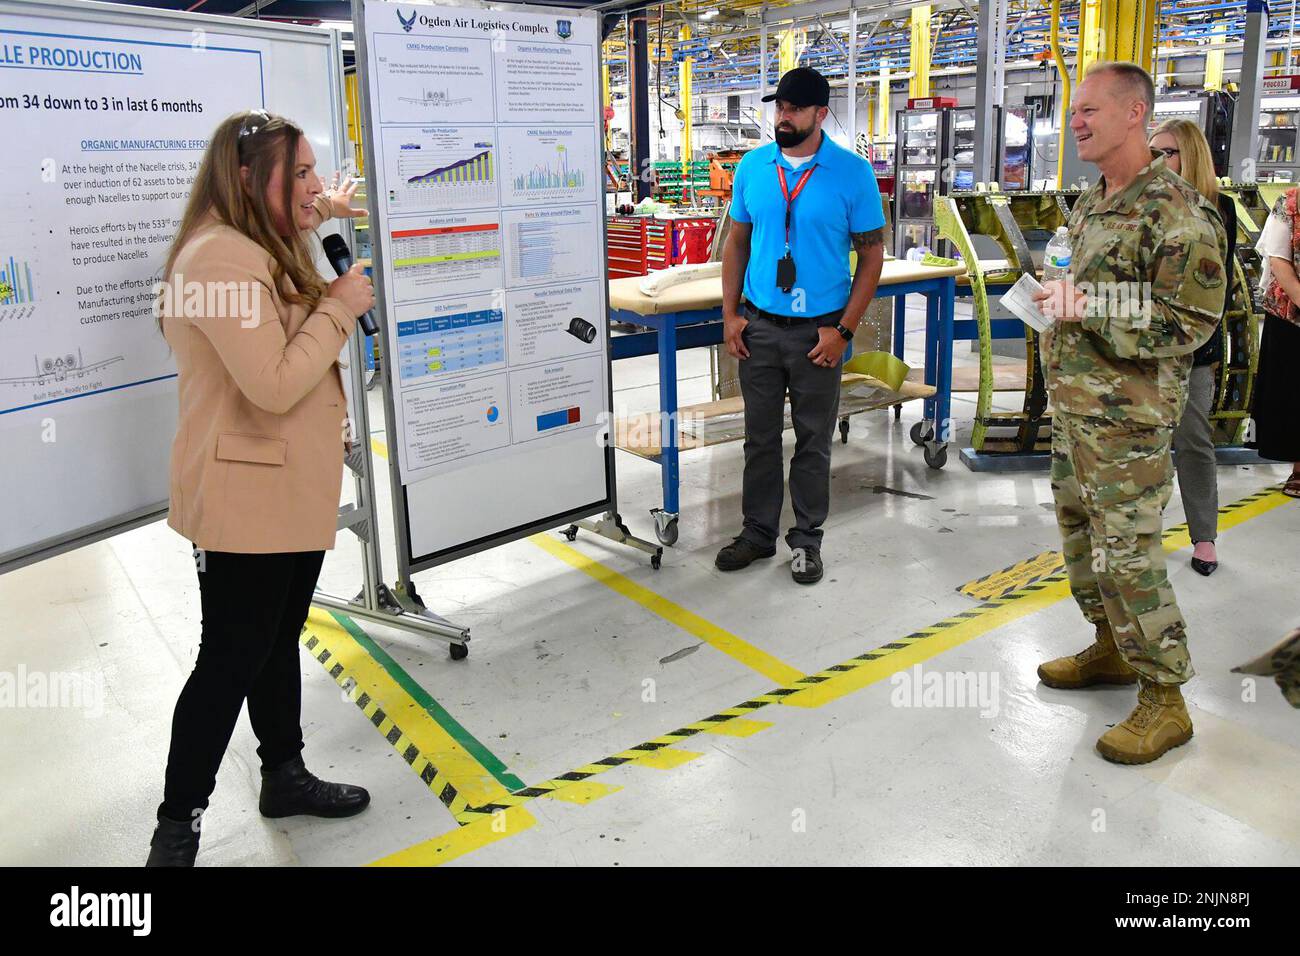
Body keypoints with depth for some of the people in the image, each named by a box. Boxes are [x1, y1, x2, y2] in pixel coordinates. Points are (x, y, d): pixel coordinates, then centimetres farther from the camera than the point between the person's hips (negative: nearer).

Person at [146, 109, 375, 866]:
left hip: (293, 489, 10)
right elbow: (275, 385, -27)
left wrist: (319, 212, 24)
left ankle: (285, 775, 35)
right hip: (247, 499, -10)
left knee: (279, 640, 19)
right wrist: (340, 307, -16)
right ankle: (177, 829, 14)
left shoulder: (261, 251, 12)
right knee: (232, 660, -1)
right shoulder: (222, 257, -21)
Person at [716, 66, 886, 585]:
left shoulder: (853, 173, -7)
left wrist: (843, 328, -11)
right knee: (760, 436, 11)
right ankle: (758, 531, 26)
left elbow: (871, 255, -4)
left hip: (819, 329, -3)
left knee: (813, 440, 8)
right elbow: (737, 242, 10)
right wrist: (730, 313, 2)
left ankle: (806, 538, 23)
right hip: (759, 326, 3)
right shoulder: (752, 166, 3)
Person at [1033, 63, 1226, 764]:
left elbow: (1191, 322, -20)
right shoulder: (1090, 204, 13)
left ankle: (1164, 700, 8)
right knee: (1079, 533, 18)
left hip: (1127, 416, -9)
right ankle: (1111, 649, 37)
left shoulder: (1176, 211, -16)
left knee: (1128, 554, -6)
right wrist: (1057, 298, 5)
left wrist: (1088, 307, -26)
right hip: (1072, 403, 9)